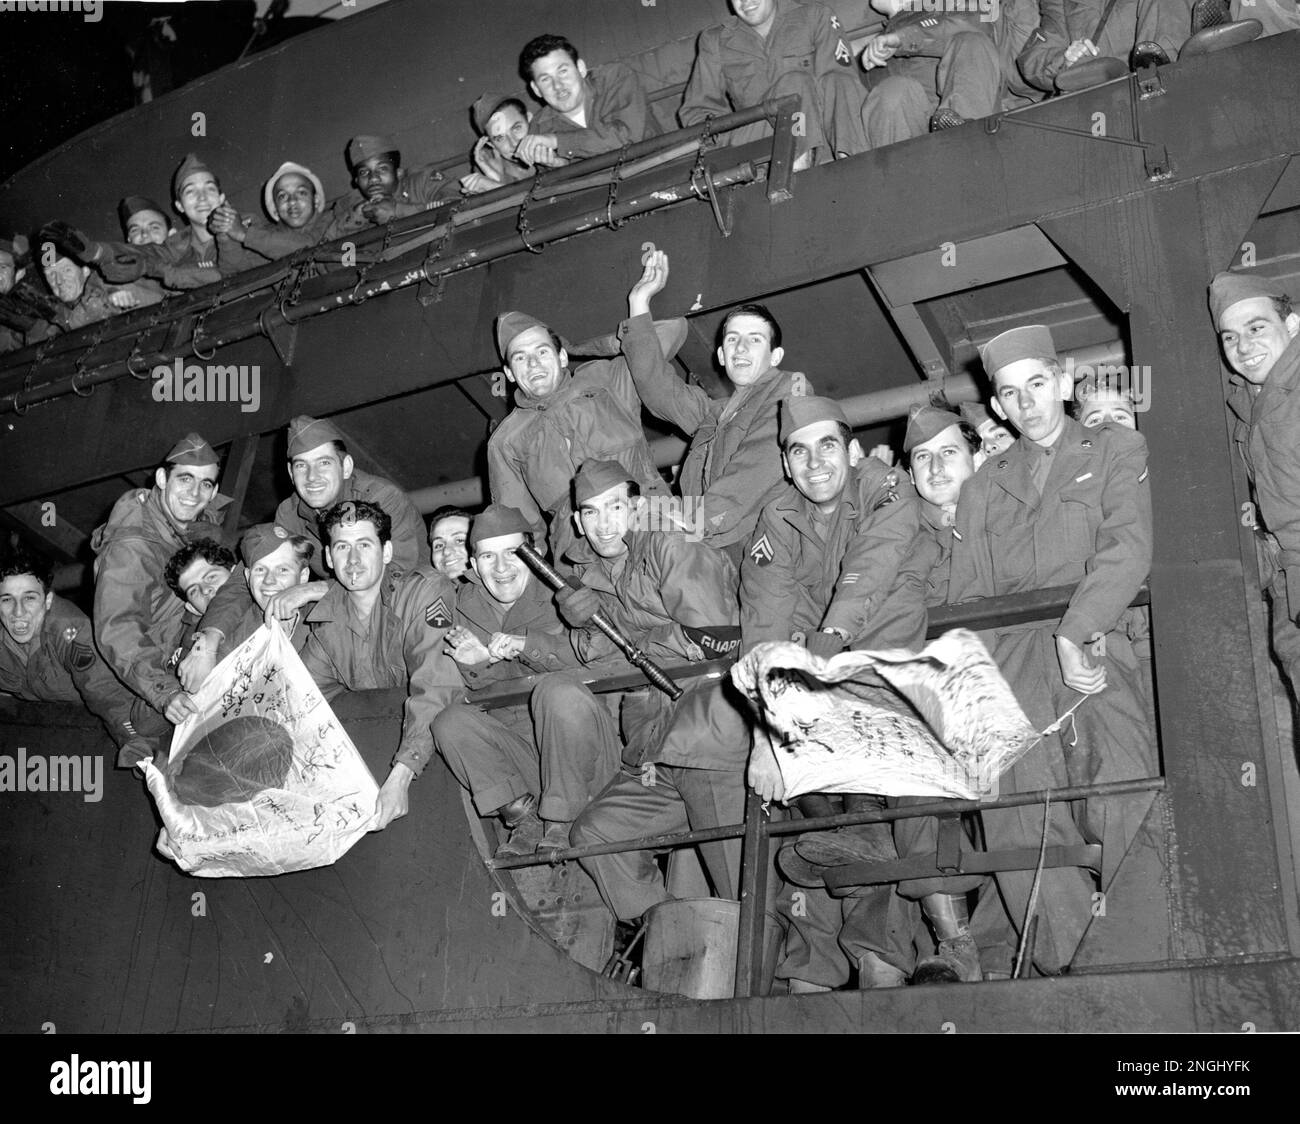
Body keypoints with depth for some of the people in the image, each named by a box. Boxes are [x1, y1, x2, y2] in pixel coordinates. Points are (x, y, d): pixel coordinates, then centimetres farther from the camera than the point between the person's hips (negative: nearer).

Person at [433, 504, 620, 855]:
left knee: (557, 689, -33)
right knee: (449, 722, -17)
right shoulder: (465, 605, 7)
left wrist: (525, 644, -28)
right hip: (513, 745, 4)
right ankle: (522, 819, -13)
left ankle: (560, 823, -19)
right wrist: (481, 662, -21)